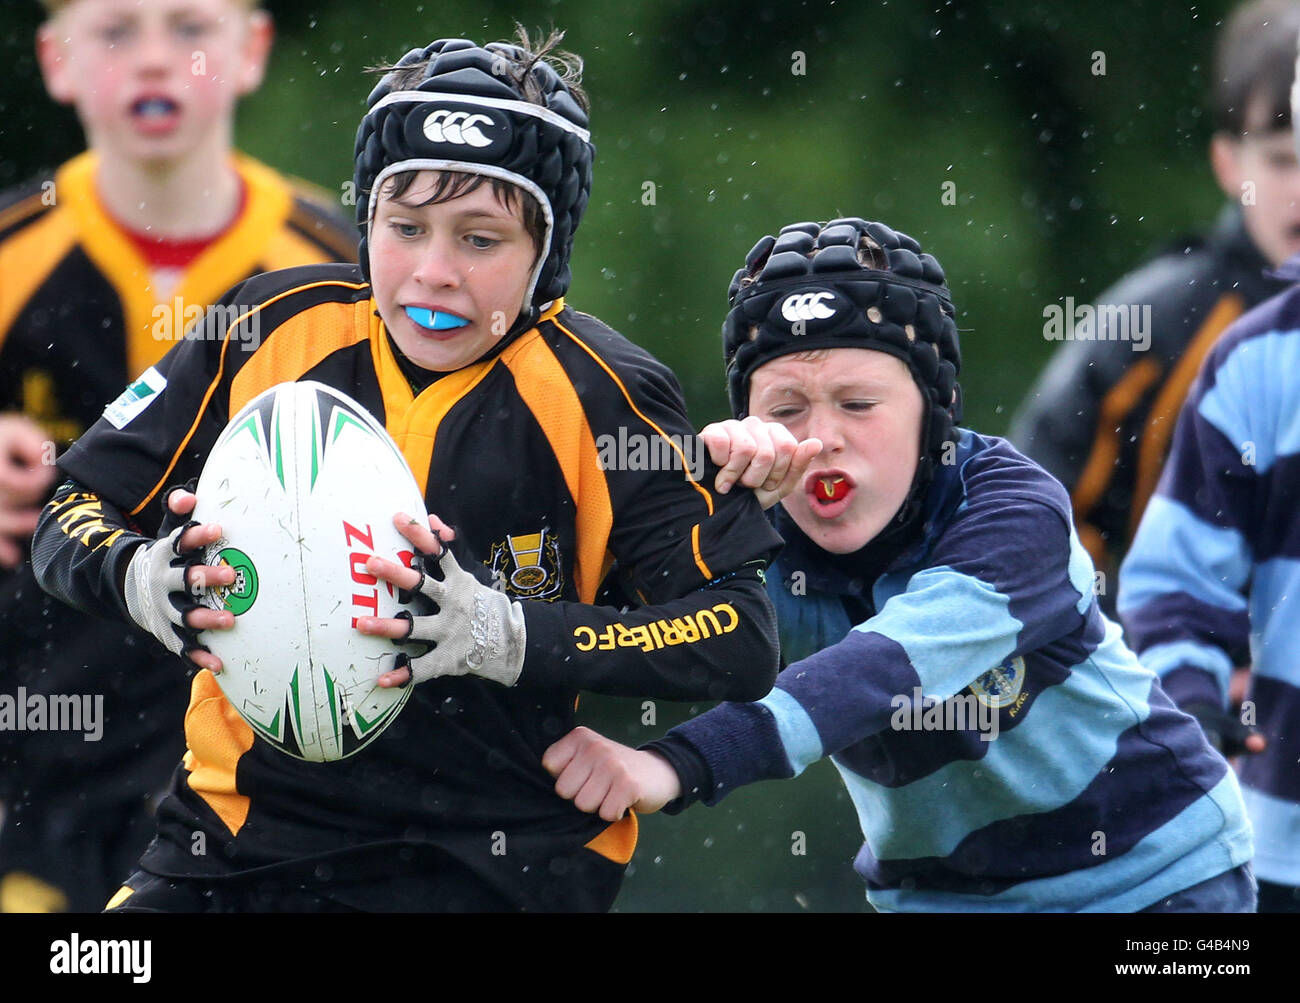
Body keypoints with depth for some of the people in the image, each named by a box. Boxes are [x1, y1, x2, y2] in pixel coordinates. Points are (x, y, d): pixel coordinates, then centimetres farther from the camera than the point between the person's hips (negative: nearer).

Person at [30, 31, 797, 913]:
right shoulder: (269, 331, 0)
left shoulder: (600, 397, -7)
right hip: (251, 833, 2)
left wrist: (506, 635, -25)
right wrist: (146, 579, -18)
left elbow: (743, 642, -12)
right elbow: (74, 514, 6)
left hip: (505, 865, -2)